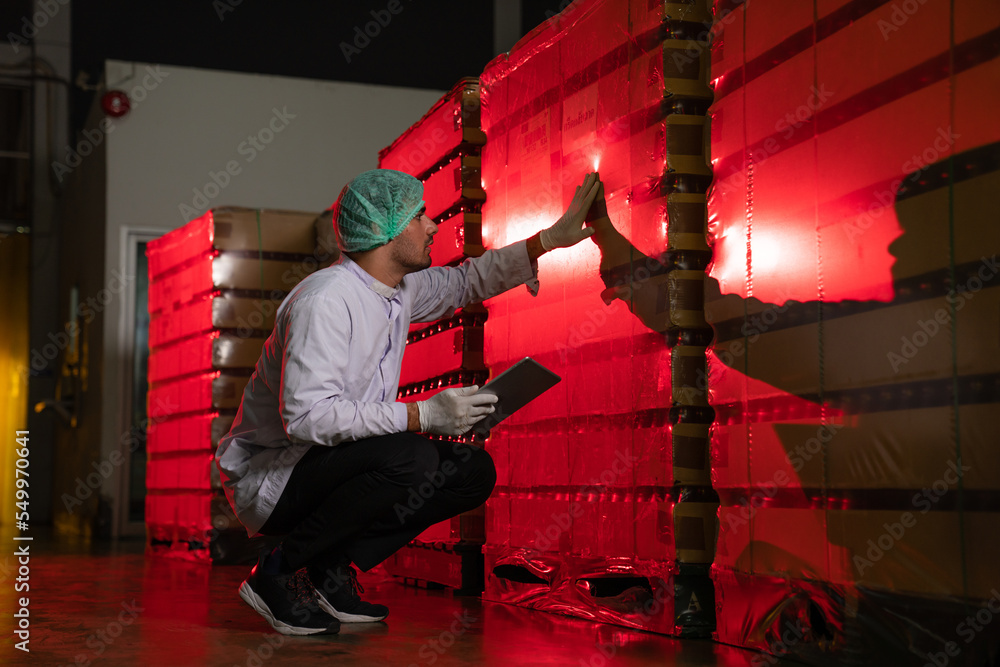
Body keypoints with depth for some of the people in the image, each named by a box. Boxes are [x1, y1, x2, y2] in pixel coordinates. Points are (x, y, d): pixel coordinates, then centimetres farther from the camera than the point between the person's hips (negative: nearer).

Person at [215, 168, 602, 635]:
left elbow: (466, 282, 25)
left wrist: (551, 238, 18)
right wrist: (421, 415, -31)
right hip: (268, 479, -9)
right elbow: (306, 415, -32)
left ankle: (331, 568, -1)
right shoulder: (325, 299, -23)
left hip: (330, 468, 9)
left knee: (473, 471, -1)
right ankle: (277, 573, -15)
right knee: (410, 459, -32)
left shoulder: (401, 289, 6)